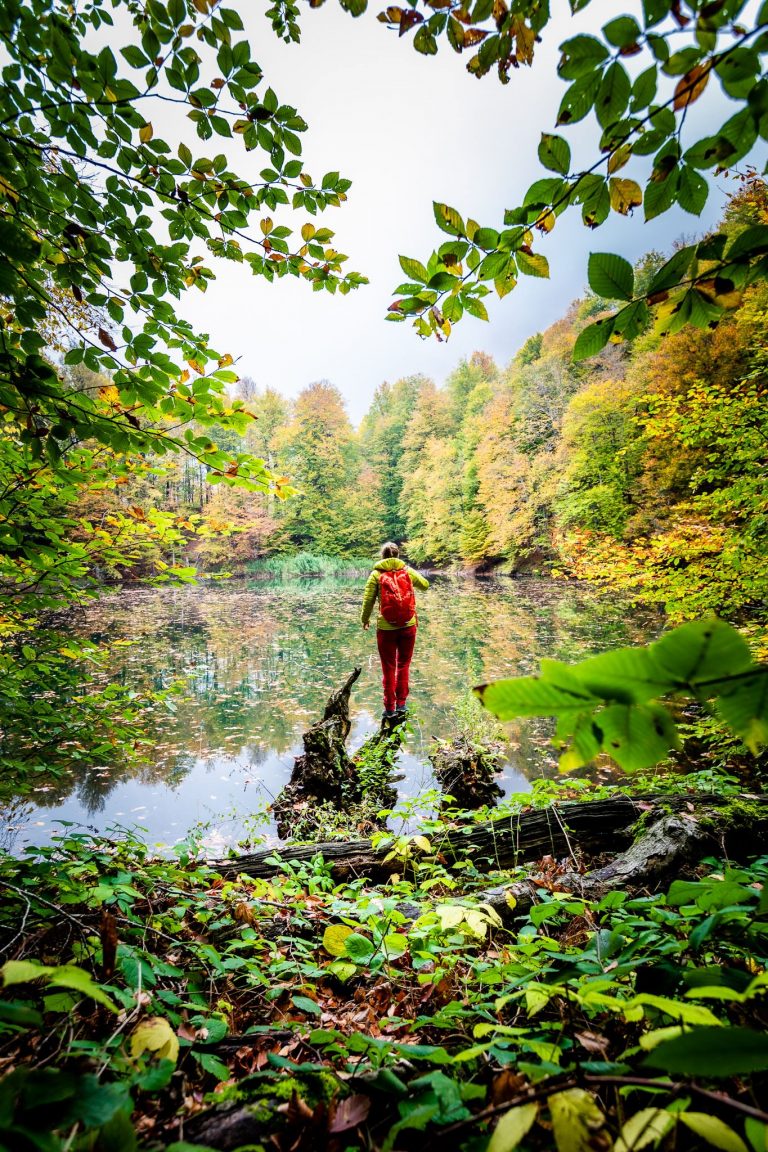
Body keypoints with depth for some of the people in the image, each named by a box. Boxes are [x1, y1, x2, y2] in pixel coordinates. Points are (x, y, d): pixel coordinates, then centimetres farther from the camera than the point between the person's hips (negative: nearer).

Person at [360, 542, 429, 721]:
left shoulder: (376, 574, -5)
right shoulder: (407, 571, 0)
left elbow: (368, 600, -4)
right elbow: (425, 585, 15)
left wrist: (365, 619, 12)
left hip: (386, 628, -1)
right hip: (408, 626, 2)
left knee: (388, 668, 12)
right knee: (403, 665, 18)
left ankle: (390, 708, 16)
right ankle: (401, 704, 20)